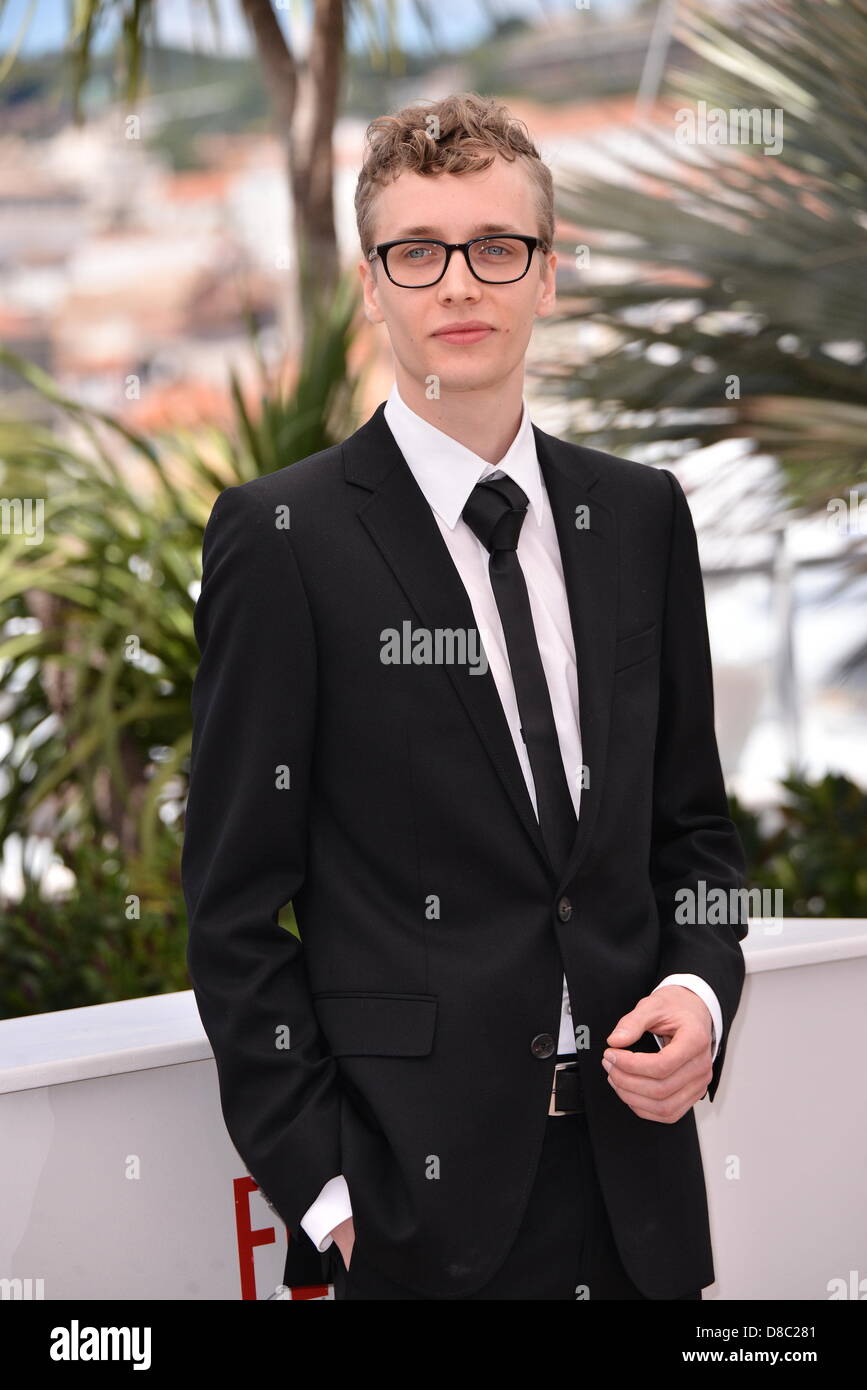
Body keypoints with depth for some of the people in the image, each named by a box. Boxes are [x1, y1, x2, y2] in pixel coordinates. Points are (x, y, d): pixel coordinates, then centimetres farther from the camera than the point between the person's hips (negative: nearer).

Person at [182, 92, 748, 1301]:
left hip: (638, 1162, 4)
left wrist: (703, 988, -4)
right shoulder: (282, 538, -8)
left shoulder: (641, 515, 6)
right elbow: (235, 905, -7)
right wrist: (323, 1186, -10)